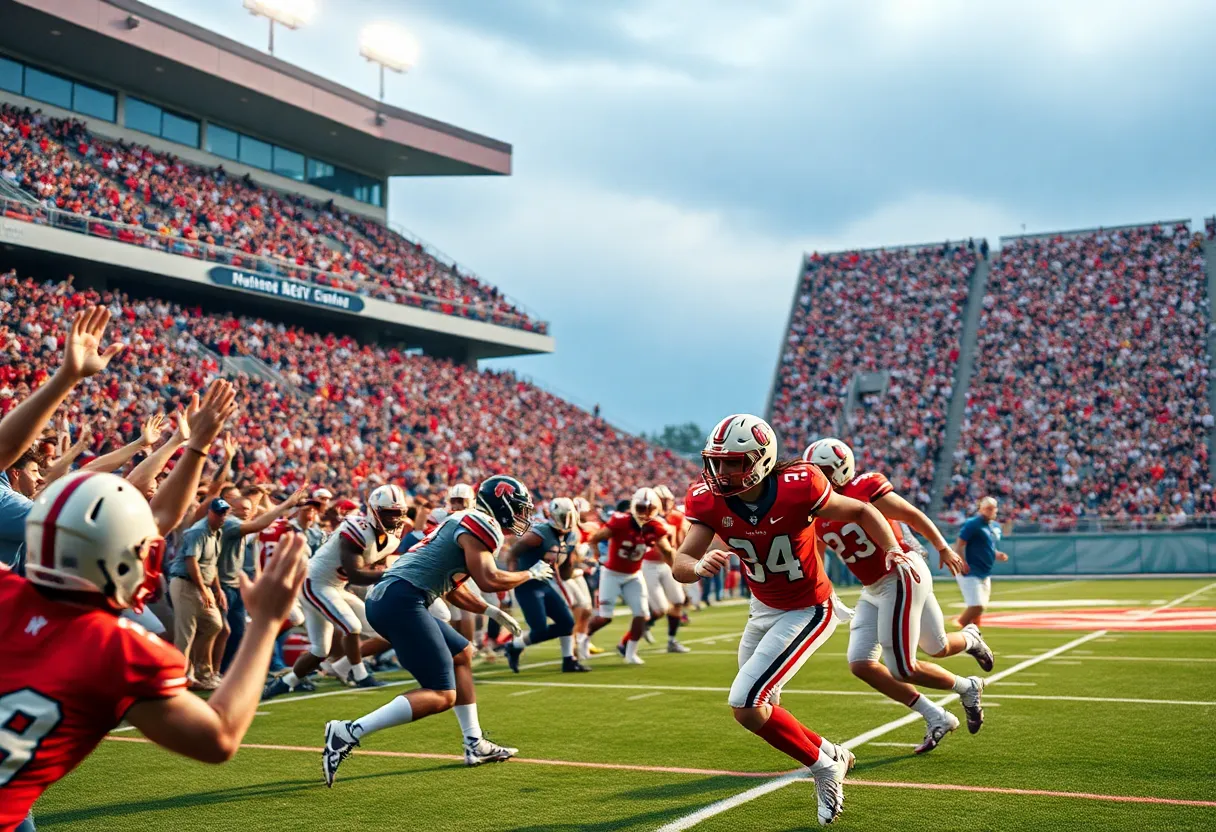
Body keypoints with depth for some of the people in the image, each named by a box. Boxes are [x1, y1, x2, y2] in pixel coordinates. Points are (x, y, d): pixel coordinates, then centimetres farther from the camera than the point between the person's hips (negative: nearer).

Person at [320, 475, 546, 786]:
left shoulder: (464, 523, 26)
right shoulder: (481, 525, -4)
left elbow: (454, 587, 32)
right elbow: (488, 580, -14)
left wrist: (493, 612, 34)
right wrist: (531, 574, 2)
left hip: (384, 598, 11)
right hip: (401, 600, -11)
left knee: (461, 654, 24)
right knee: (441, 696, -11)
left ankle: (475, 746, 26)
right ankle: (349, 733, -16)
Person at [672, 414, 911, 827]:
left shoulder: (797, 488, -28)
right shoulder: (708, 500, -16)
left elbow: (862, 511, -12)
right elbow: (679, 565, -24)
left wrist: (893, 550, -28)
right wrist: (700, 566, -47)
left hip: (807, 612, -7)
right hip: (764, 608, 7)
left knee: (745, 704, -17)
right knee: (756, 705, 18)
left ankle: (824, 766, 5)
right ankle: (833, 756, 40)